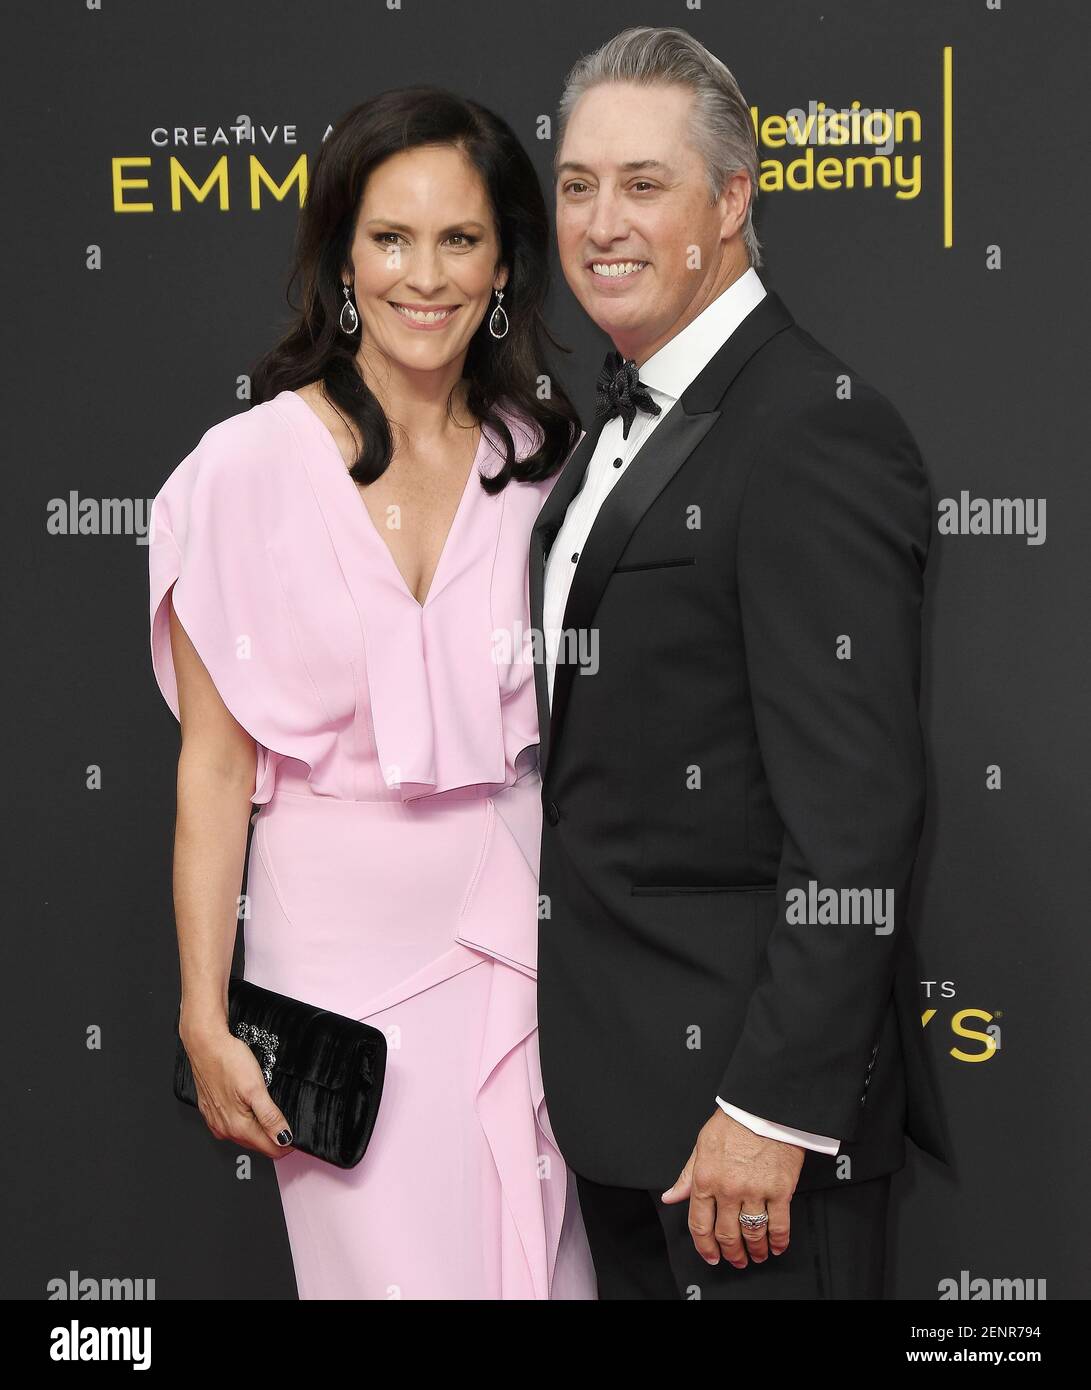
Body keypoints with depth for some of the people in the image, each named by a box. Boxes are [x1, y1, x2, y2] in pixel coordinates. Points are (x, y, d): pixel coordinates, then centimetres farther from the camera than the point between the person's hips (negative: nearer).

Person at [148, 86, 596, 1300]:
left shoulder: (544, 461, 2)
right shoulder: (251, 466, -8)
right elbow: (215, 762, -6)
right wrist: (205, 1020, -8)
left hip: (519, 920, 3)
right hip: (341, 935, -3)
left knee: (543, 1262, 10)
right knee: (389, 1264, 2)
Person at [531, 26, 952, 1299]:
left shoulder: (817, 431, -18)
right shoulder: (630, 422, 13)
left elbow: (853, 812, -22)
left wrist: (774, 1108, -23)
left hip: (752, 1079, -9)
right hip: (617, 1085, 9)